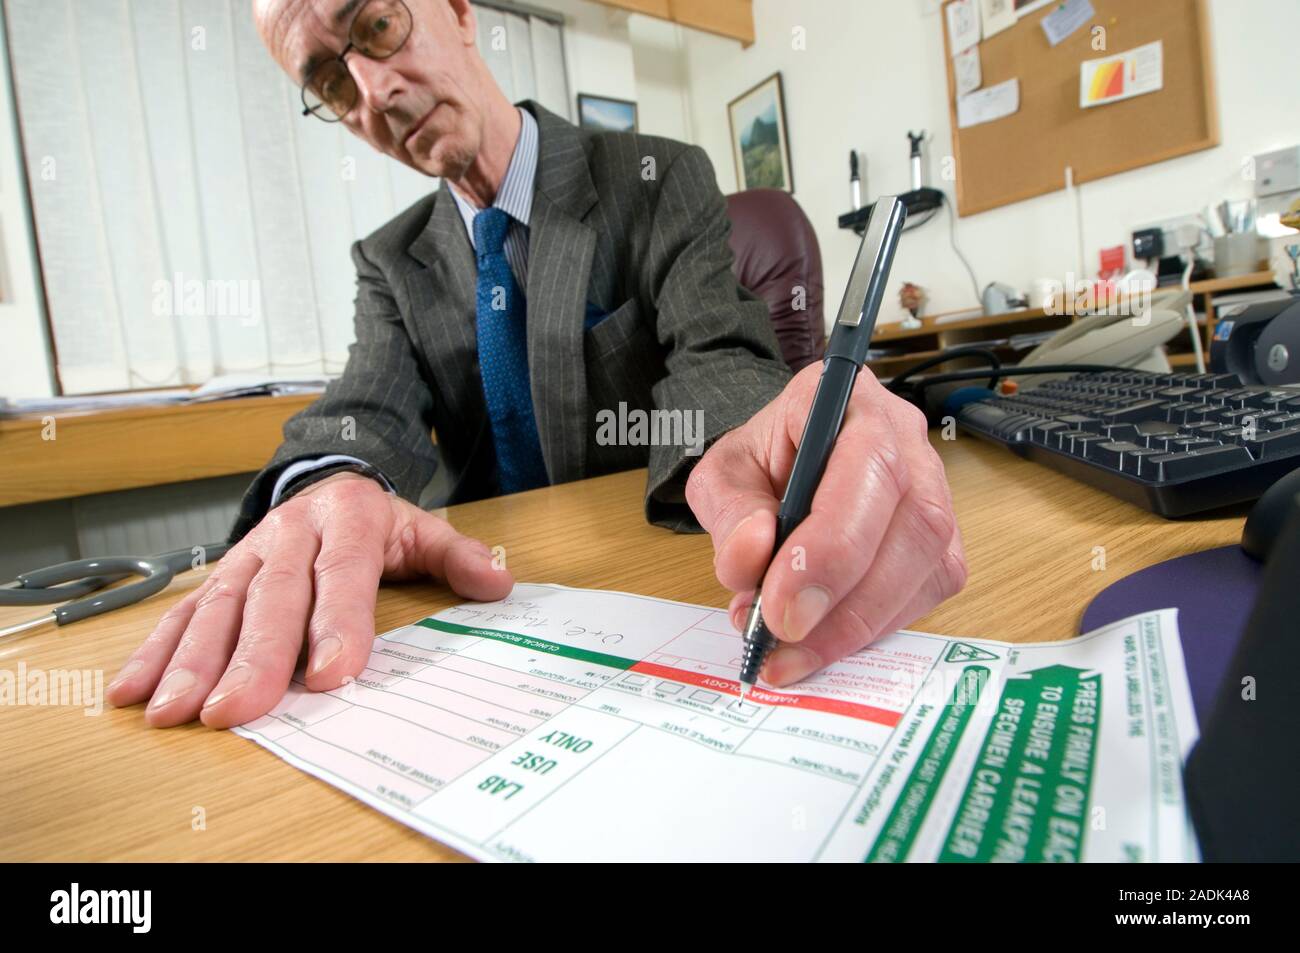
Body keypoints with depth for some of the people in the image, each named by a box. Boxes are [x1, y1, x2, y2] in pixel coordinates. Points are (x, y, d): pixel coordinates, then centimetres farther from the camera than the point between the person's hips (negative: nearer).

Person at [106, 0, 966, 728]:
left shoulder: (662, 182, -3)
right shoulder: (391, 262, 8)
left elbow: (717, 359, -17)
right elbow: (376, 412, -7)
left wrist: (744, 452, -41)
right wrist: (331, 488, -31)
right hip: (493, 602, 3)